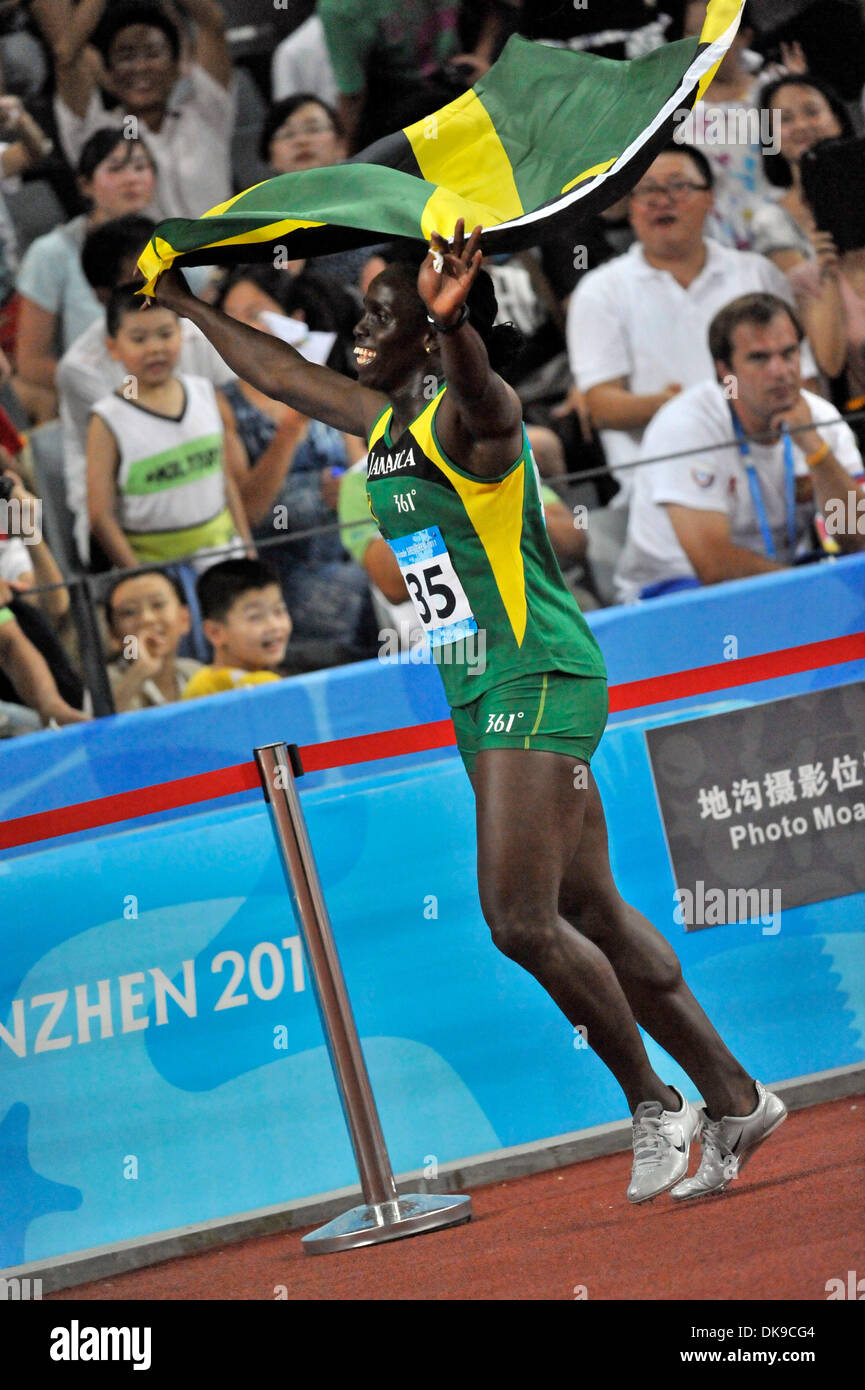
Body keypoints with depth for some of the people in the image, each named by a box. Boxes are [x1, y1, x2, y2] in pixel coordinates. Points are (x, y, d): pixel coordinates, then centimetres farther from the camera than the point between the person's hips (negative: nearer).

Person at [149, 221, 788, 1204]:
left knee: (520, 920, -15)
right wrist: (187, 308, 35)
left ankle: (654, 1105, -1)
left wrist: (453, 320, -60)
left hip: (538, 682, -9)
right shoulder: (386, 420, 12)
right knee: (592, 916, 10)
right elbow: (283, 376, 28)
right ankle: (734, 1101, 18)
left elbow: (477, 389, -39)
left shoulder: (472, 416, -14)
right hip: (483, 696, 9)